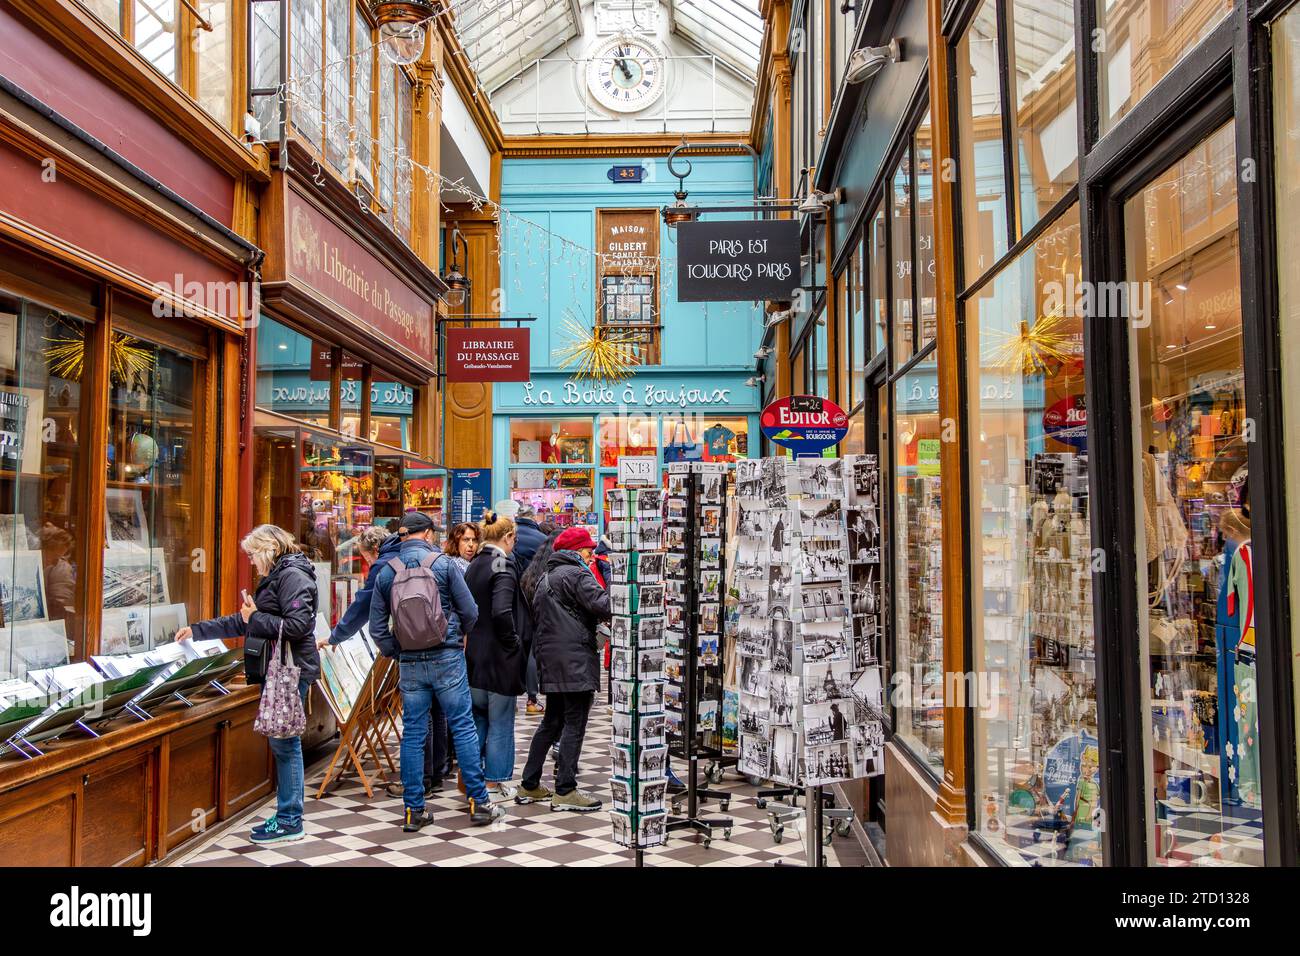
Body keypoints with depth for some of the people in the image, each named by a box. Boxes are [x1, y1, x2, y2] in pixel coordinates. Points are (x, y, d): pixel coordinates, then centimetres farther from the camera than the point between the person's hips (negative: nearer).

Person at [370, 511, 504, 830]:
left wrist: (395, 653, 14)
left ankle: (413, 810, 12)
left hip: (410, 662, 3)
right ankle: (478, 803, 7)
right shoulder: (444, 564, -6)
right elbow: (470, 611, -4)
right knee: (463, 727, 3)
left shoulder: (386, 572, 3)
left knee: (412, 734, 8)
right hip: (447, 657, -3)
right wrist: (460, 635, 15)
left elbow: (377, 626, 4)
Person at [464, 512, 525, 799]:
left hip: (474, 654, 8)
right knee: (500, 722, 5)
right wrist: (513, 644, -15)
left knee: (477, 718, 18)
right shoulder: (503, 564, -16)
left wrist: (470, 637, 13)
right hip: (499, 657, -8)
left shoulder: (473, 565, 8)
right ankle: (495, 783, 13)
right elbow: (502, 611, -27)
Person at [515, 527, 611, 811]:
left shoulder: (545, 577, 20)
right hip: (575, 660, -9)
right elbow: (602, 605, -20)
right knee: (574, 724, -4)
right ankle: (565, 791, -2)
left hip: (549, 660, 9)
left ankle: (529, 786, 19)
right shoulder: (576, 574, -9)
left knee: (551, 723, 16)